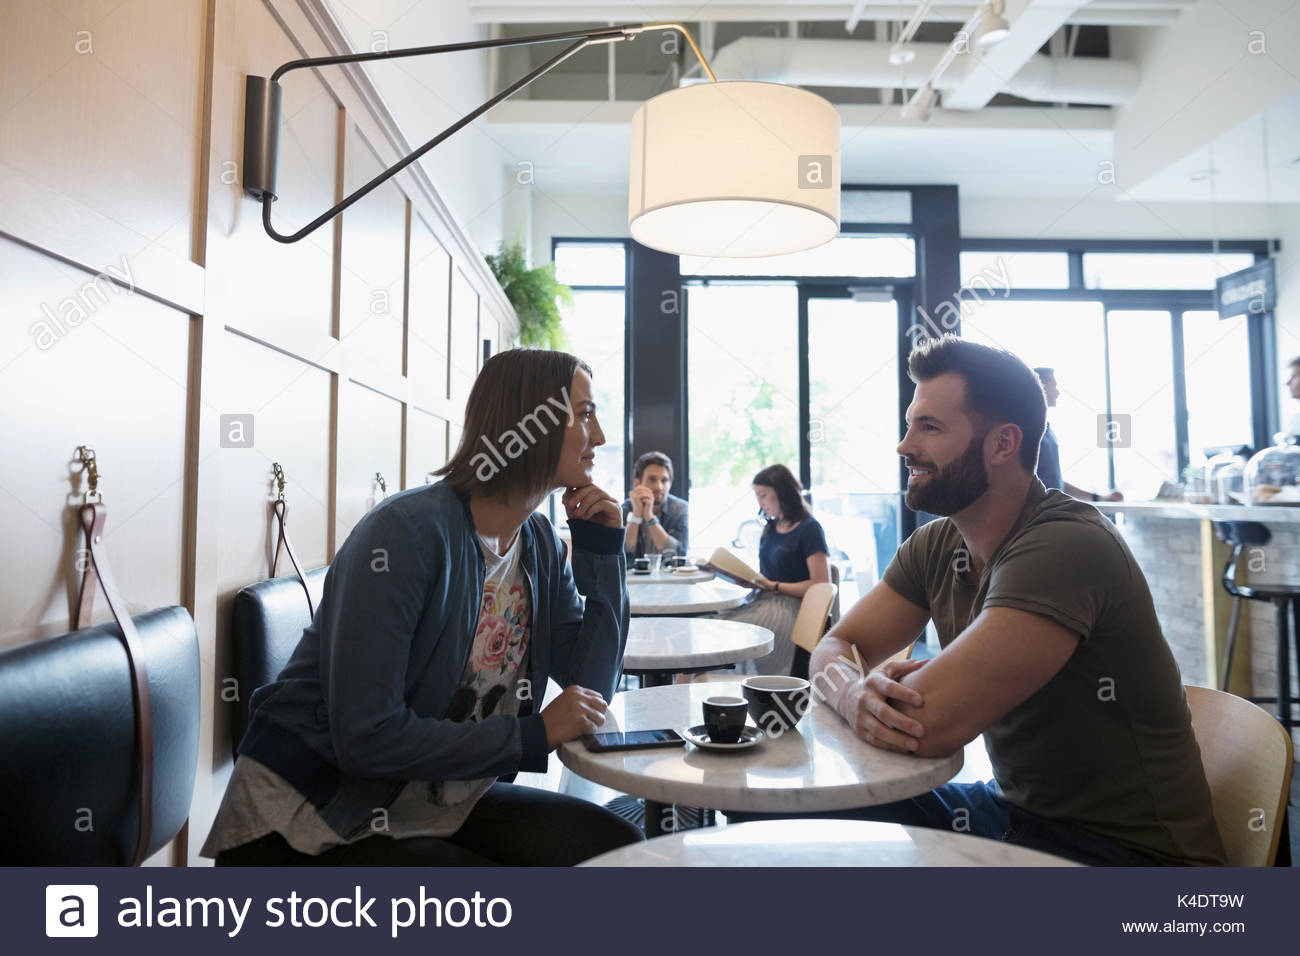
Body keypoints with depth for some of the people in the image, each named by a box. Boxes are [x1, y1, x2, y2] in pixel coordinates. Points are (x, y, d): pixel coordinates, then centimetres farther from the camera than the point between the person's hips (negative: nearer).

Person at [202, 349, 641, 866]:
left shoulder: (540, 543, 0)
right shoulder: (409, 532, -23)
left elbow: (590, 691, -1)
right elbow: (365, 737, -26)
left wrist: (603, 551, -7)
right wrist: (534, 736, -21)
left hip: (434, 801, 7)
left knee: (615, 843, -10)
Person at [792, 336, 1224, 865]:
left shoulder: (1065, 546, -27)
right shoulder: (935, 546, 0)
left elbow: (929, 724, -33)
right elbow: (834, 649, -1)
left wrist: (879, 693, -10)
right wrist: (858, 693, -25)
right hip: (1012, 807, 7)